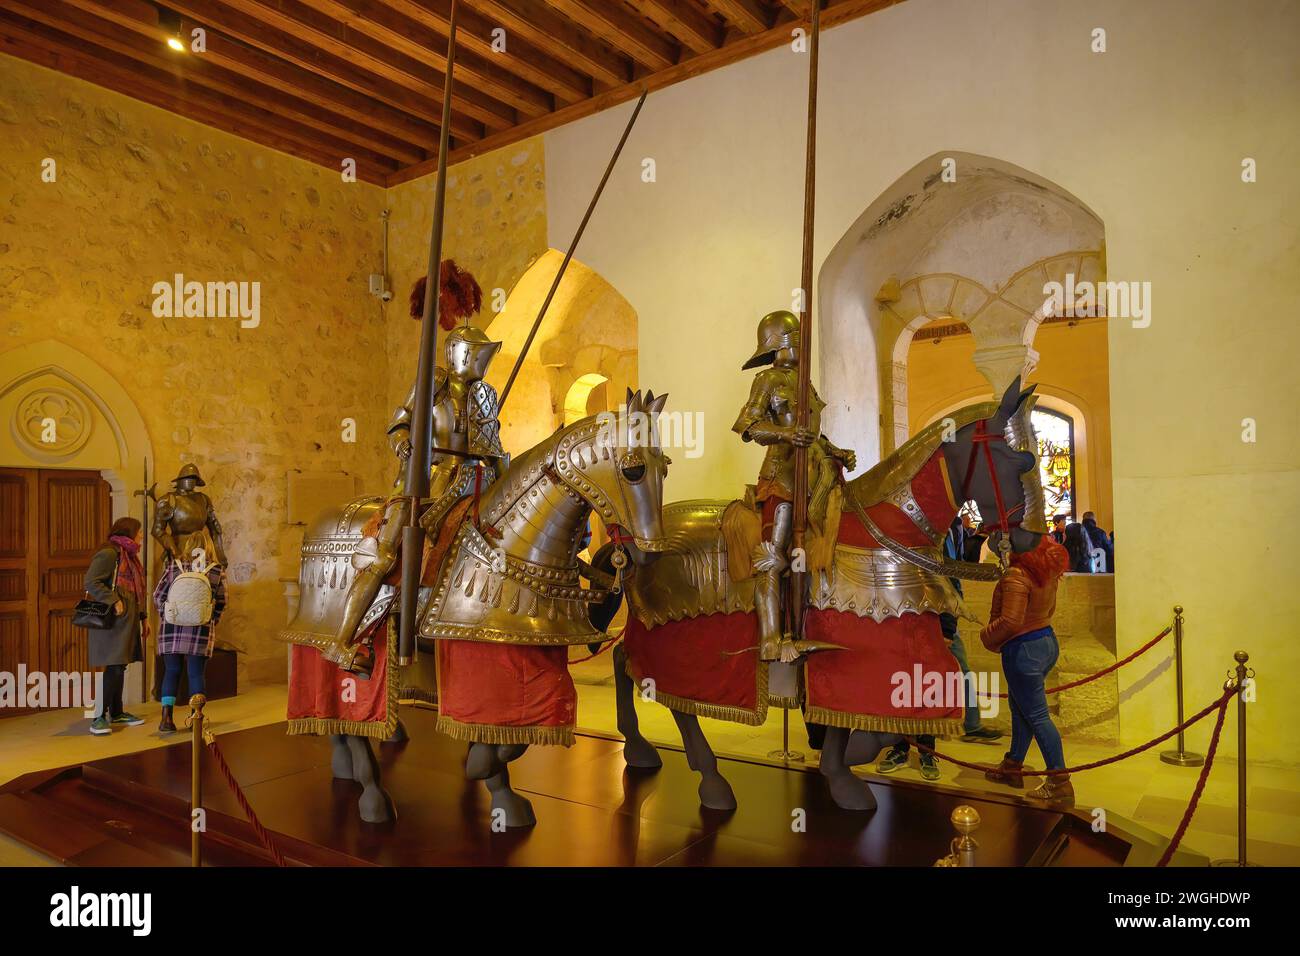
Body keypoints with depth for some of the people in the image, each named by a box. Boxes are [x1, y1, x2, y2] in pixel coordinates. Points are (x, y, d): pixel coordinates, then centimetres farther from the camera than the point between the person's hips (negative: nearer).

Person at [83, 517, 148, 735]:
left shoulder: (129, 556, 20)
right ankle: (100, 718, -5)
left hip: (127, 621, 9)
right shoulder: (108, 554, -10)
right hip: (112, 621, -9)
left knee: (119, 667, 14)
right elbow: (91, 582, -20)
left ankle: (116, 713, 22)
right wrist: (113, 601, -26)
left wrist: (143, 617, 21)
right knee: (114, 667, -10)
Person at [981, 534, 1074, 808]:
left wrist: (986, 636, -11)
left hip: (1023, 650, -10)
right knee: (1019, 705, 21)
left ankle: (1060, 785, 4)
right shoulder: (1048, 571, 4)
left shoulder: (1016, 575, -24)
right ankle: (1012, 767, 33)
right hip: (1047, 642, 10)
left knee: (1036, 716, -1)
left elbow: (1010, 621, -27)